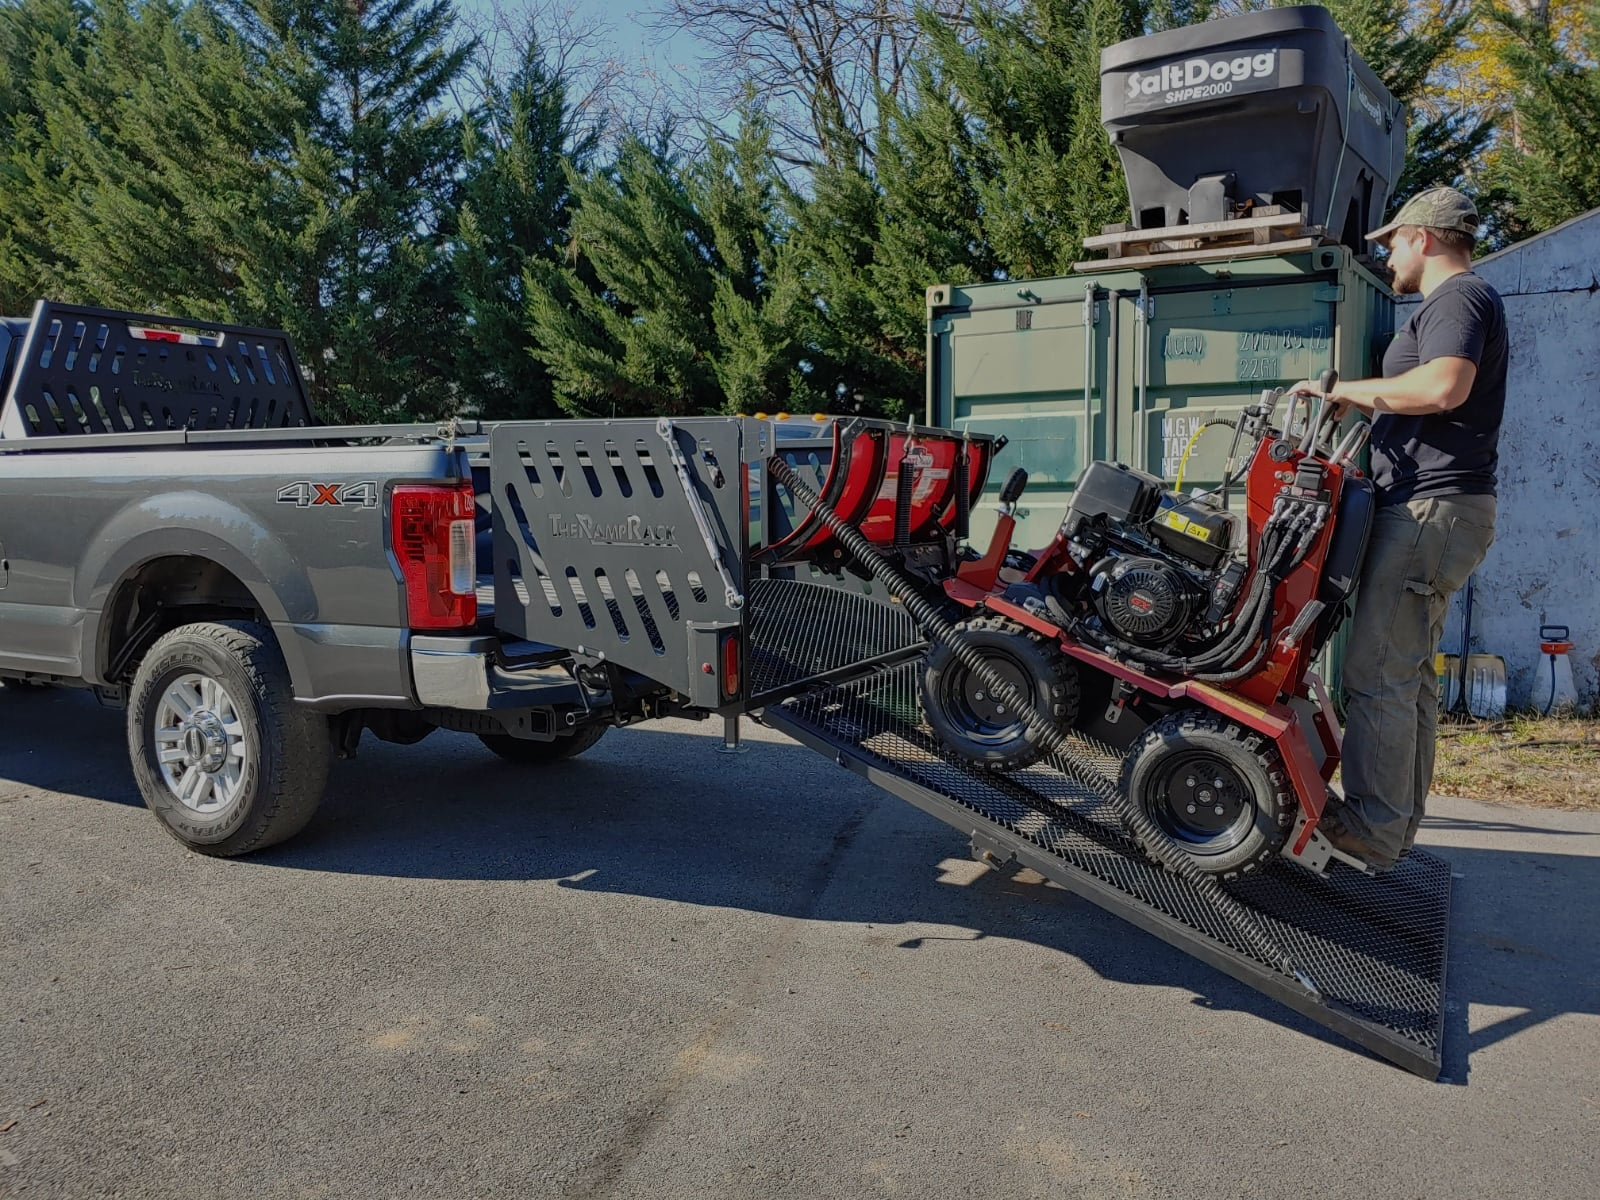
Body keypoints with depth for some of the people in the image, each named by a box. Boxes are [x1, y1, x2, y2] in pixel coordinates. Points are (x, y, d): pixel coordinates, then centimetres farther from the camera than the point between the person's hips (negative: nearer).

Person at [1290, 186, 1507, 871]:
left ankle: (1374, 830, -7)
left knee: (1376, 672, -11)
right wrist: (1342, 400, 25)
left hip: (1431, 510, -11)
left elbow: (1444, 387, -27)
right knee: (1409, 673, 12)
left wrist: (1351, 387, -14)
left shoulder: (1458, 297, -9)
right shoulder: (1455, 303, 25)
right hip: (1429, 511, 11)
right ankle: (1400, 821, 18)